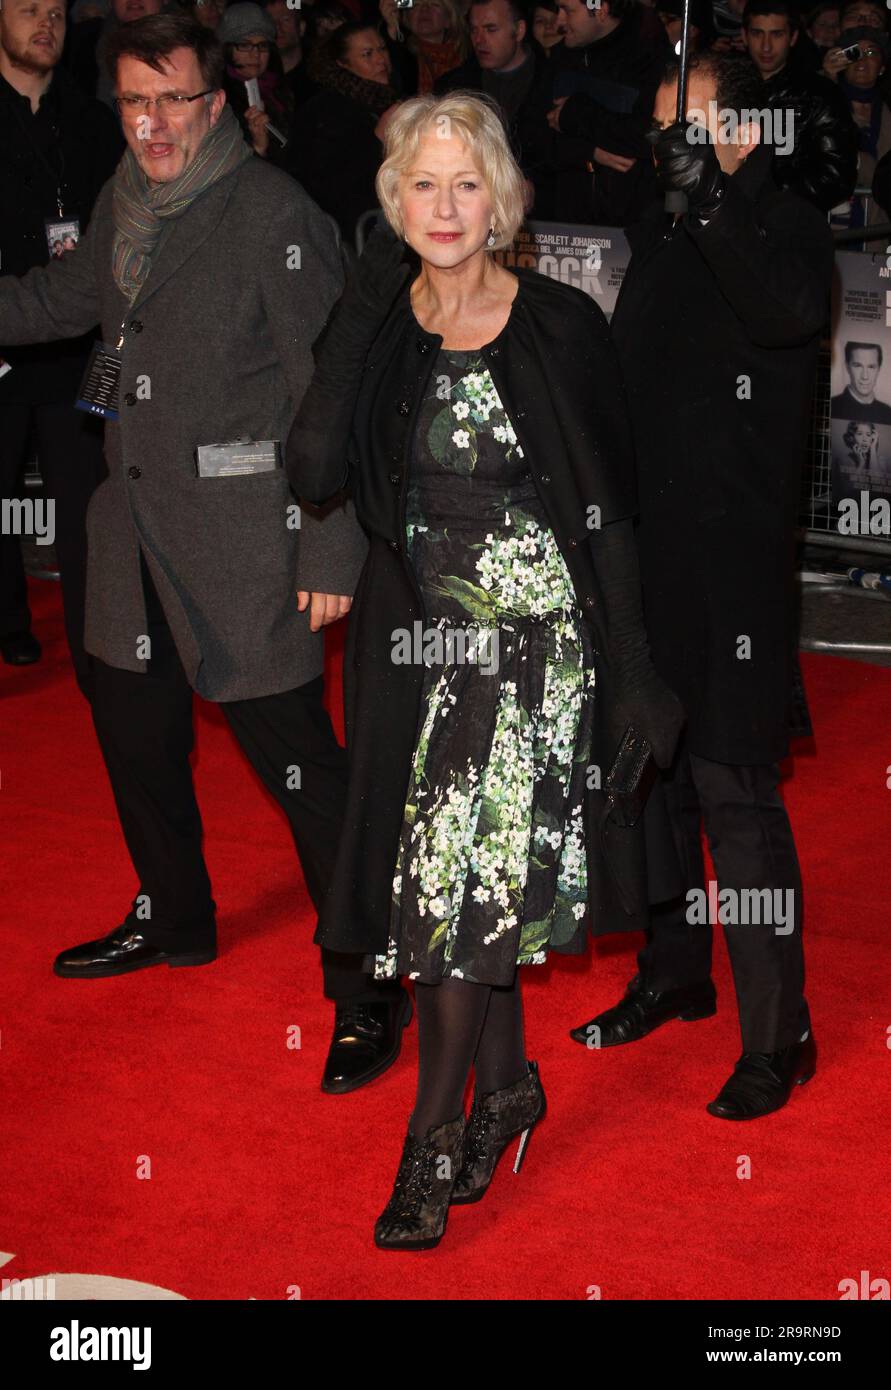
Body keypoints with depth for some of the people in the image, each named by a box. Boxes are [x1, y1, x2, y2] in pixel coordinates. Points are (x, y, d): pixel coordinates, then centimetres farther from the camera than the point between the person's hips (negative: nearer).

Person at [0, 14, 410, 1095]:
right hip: (138, 517, 8)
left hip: (244, 531, -8)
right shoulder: (124, 202, 7)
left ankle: (366, 991, 7)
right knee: (132, 724, 21)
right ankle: (173, 921, 44)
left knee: (296, 758, -6)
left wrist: (332, 550, -17)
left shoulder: (275, 216, -15)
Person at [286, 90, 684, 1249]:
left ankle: (433, 1142, 3)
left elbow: (610, 510, -3)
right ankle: (509, 1082, 31)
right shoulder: (376, 329, 2)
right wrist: (364, 317, -14)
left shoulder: (562, 328, -6)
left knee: (476, 872, -8)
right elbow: (313, 469, -14)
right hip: (419, 638, 4)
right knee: (461, 874, 10)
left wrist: (634, 673, -6)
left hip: (538, 634, -3)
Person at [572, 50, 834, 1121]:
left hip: (736, 561, -7)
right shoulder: (658, 234, 12)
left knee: (732, 789, -9)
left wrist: (708, 193, -33)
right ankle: (672, 975, 35)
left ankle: (777, 1037, 1)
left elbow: (793, 312, -31)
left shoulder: (786, 227, -8)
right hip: (646, 552, 7)